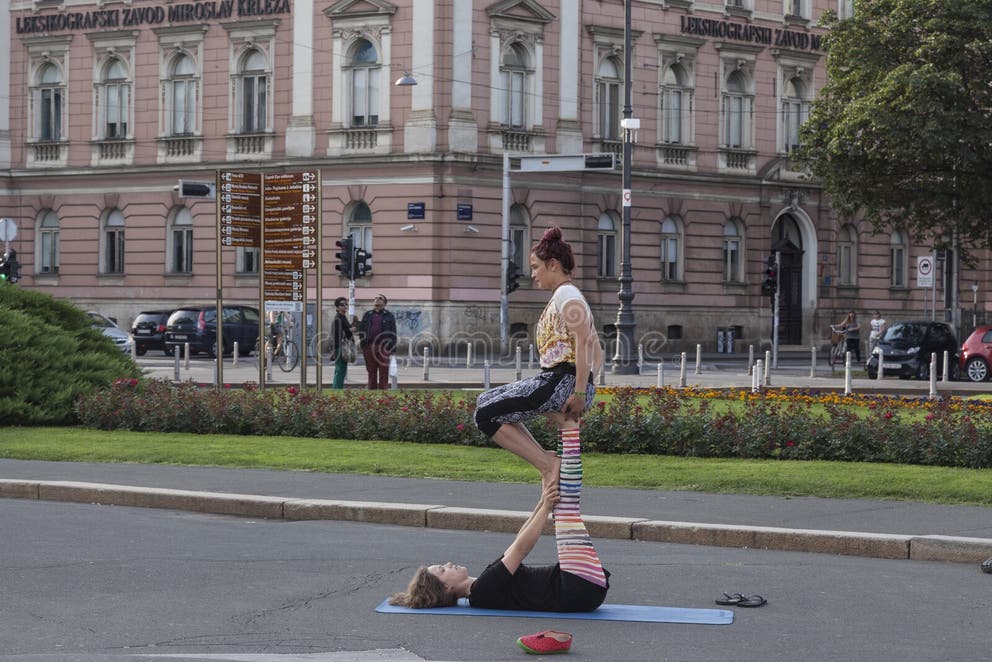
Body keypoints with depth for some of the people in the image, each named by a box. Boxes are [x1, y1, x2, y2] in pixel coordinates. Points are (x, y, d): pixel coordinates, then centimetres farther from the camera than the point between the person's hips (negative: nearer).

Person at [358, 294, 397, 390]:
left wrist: (392, 348, -6)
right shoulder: (367, 315, 16)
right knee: (371, 371, 5)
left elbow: (393, 333, 3)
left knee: (383, 371, -3)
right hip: (369, 347, 2)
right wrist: (363, 344, 2)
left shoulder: (389, 316, 9)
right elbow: (361, 329, 14)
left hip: (383, 347, -2)